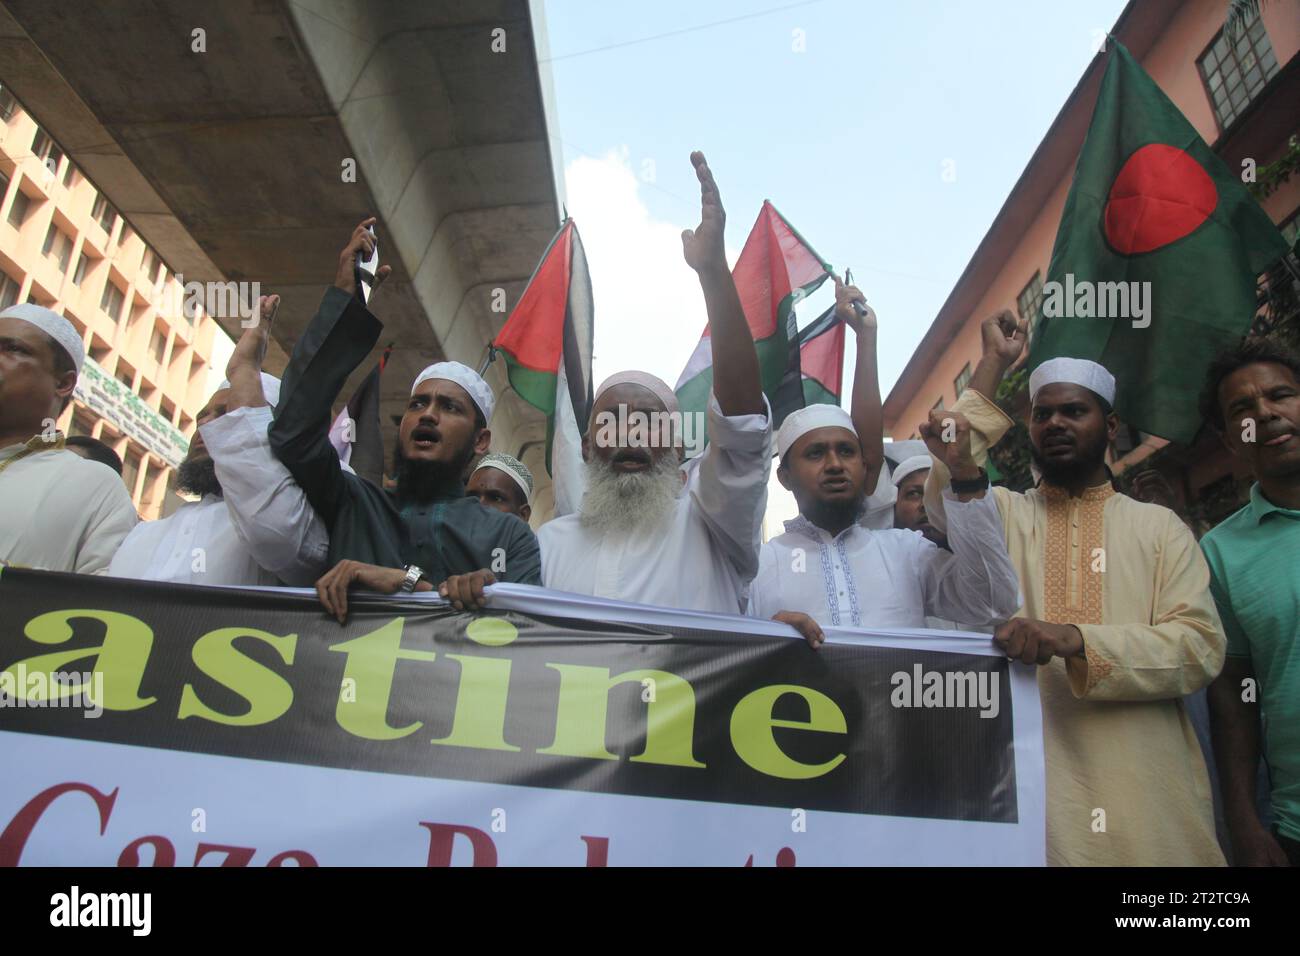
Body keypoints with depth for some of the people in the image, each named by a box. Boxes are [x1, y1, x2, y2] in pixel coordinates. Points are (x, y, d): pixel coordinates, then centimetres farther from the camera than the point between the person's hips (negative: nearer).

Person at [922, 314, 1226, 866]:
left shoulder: (1160, 526, 7)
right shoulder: (1005, 515, 8)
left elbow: (1201, 646, -4)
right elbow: (946, 494, -14)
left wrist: (1074, 640, -22)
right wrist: (993, 362, -6)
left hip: (1149, 792, 1)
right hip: (1028, 785, 0)